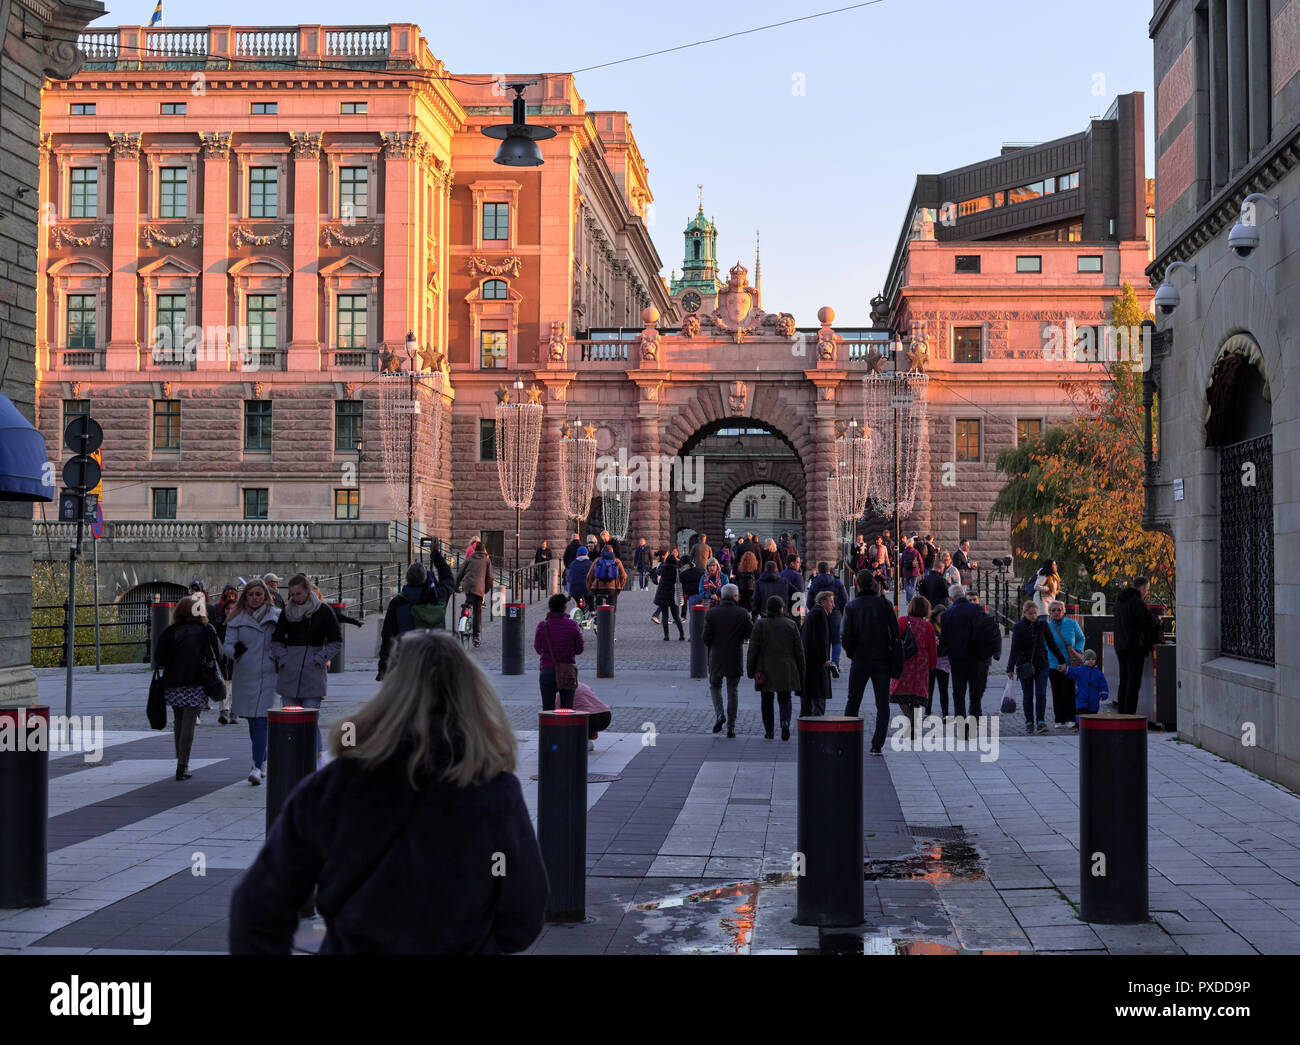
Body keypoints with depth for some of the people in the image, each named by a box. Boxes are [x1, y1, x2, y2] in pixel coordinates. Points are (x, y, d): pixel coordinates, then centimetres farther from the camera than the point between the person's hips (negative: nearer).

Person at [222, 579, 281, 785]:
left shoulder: (277, 617, 3)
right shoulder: (237, 620, 6)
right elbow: (227, 644, 1)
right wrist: (234, 651, -20)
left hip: (268, 674, -3)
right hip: (244, 675, 3)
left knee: (261, 722, -12)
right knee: (252, 722, 12)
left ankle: (257, 766, -16)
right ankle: (263, 760, 29)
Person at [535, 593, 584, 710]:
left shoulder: (542, 626, -7)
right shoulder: (572, 625, -7)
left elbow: (537, 649, 4)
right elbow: (579, 649, 0)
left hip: (547, 671, 0)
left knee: (548, 709, 6)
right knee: (567, 709, 7)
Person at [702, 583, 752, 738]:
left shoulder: (711, 613, -6)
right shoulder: (742, 614, -7)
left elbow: (706, 639, -7)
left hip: (717, 658, 0)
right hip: (735, 660, 0)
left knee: (715, 686, 20)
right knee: (733, 691, 11)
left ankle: (720, 714, -2)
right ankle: (731, 727, 8)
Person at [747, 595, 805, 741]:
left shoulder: (760, 625, -4)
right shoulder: (791, 624, 1)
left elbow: (753, 651, -5)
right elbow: (799, 651, 3)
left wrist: (751, 670, 2)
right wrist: (800, 673, 10)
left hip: (765, 671, -1)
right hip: (786, 671, 1)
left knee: (766, 701, 11)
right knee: (785, 699, 11)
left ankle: (769, 730, 11)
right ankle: (785, 722, -14)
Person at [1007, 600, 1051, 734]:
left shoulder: (1042, 624, 1)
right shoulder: (1018, 627, -5)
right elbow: (1014, 649, -7)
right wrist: (1010, 669, -12)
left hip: (1041, 665, 1)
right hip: (1025, 665, -1)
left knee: (1041, 694, -7)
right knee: (1028, 695, 5)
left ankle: (1041, 722, -6)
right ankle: (1029, 723, 14)